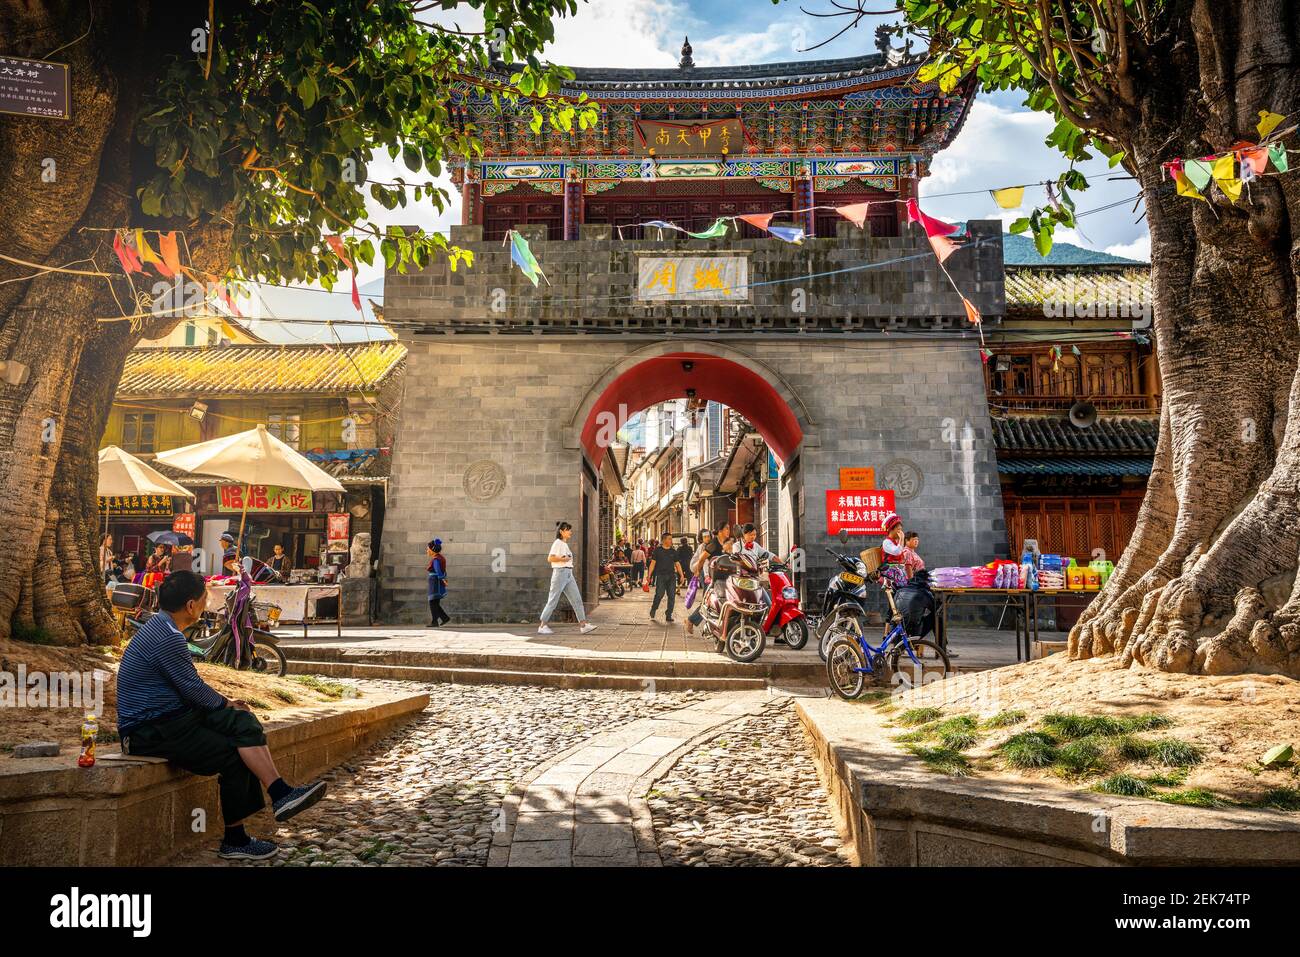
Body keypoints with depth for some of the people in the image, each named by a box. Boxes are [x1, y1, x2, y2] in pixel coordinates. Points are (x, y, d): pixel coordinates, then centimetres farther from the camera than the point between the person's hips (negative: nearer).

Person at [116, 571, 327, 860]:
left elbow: (188, 685, 19)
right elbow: (193, 688, -18)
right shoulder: (168, 638, -22)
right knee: (235, 755, -11)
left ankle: (281, 794, -17)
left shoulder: (161, 627, 13)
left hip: (172, 715, 10)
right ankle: (234, 840, 1)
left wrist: (225, 704, 9)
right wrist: (226, 704, 1)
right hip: (151, 732, -10)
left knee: (245, 722, -7)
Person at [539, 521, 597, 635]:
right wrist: (564, 559, -17)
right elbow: (550, 558, -19)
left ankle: (584, 625, -4)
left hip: (569, 574, 9)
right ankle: (543, 626, 6)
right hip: (560, 572, -9)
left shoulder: (565, 544, 18)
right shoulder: (557, 543, -9)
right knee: (553, 601, -2)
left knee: (577, 599, 0)